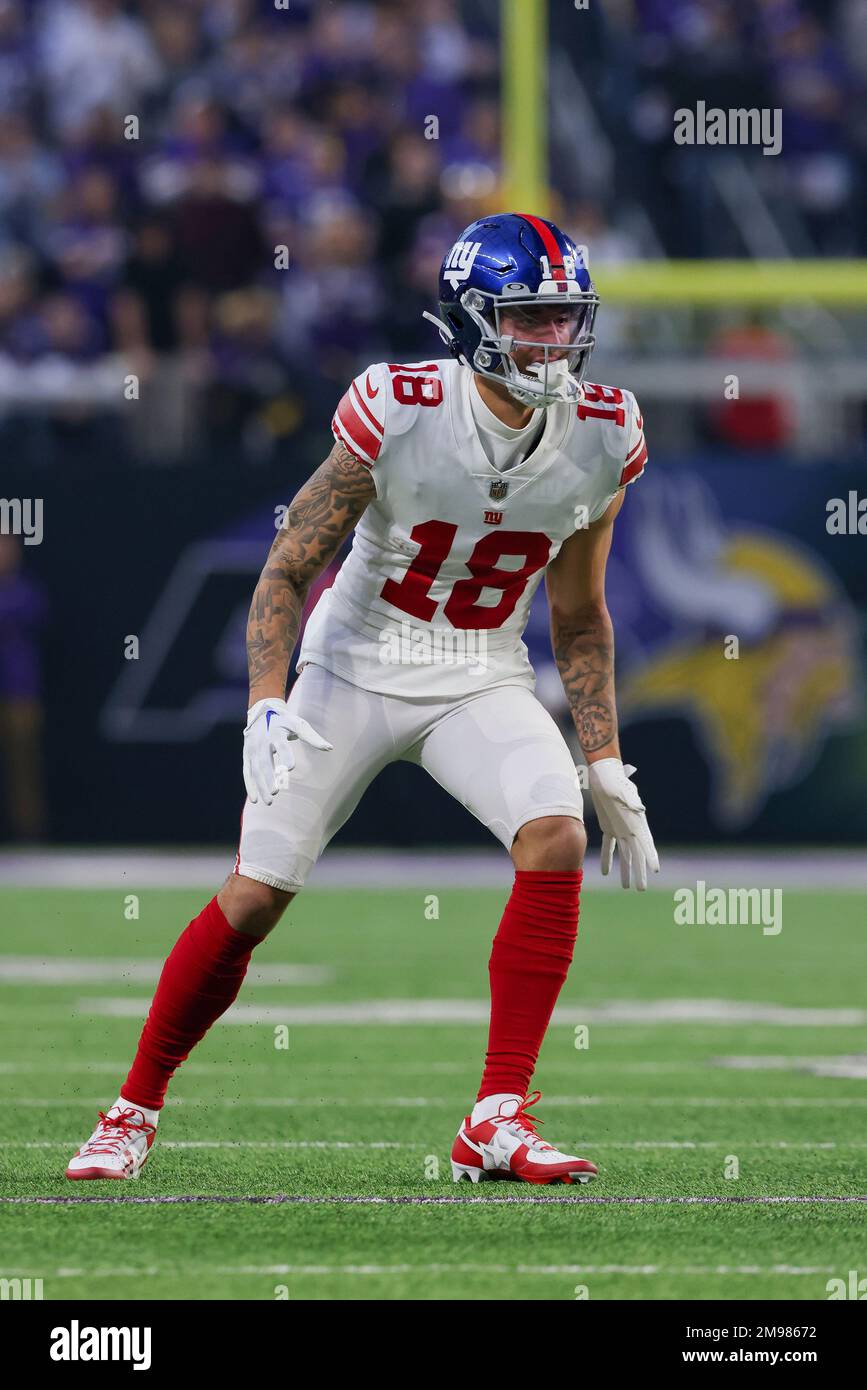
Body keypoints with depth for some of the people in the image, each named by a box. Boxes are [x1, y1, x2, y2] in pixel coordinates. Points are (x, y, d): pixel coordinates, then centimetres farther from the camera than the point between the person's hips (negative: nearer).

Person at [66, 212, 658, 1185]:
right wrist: (267, 706, -25)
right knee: (254, 895, -4)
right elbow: (288, 568, -13)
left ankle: (498, 1119, -19)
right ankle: (135, 1109, 18)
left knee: (555, 839, -24)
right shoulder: (397, 413, -21)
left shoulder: (602, 438, -9)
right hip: (357, 668, -2)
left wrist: (608, 770, 6)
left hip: (481, 683, 3)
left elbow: (579, 616, 6)